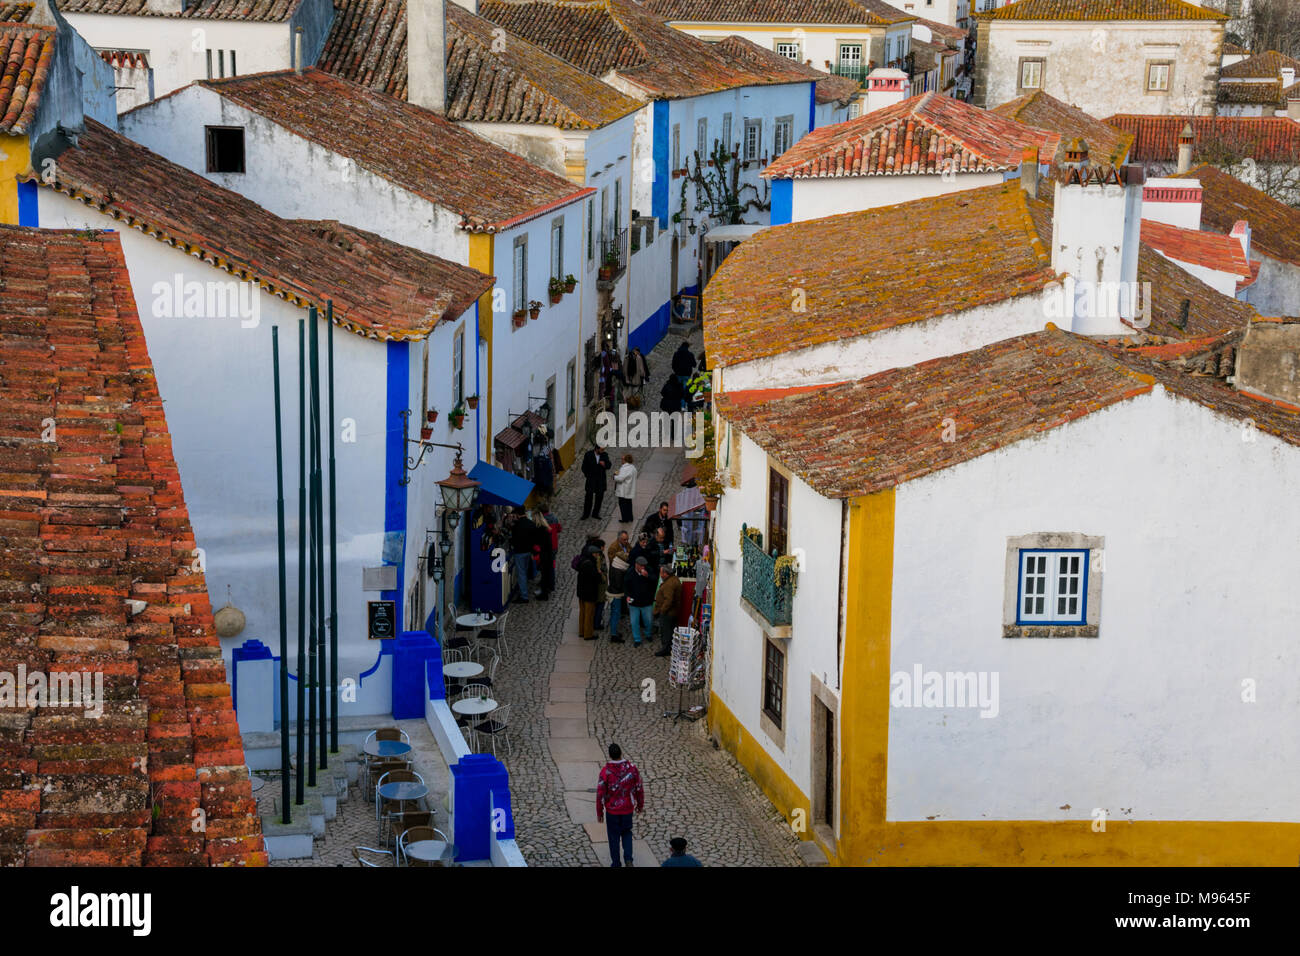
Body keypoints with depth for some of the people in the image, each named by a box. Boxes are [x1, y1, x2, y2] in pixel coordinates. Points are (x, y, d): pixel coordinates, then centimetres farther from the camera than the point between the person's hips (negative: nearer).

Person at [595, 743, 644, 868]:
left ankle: (616, 864, 22)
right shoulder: (632, 767, -12)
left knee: (614, 837, 14)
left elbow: (600, 794, -13)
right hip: (628, 809, 2)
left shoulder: (605, 771, -19)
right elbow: (639, 788, -3)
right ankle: (628, 859, 6)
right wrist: (640, 805, 14)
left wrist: (599, 812, 0)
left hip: (612, 811, -2)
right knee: (627, 833, 22)